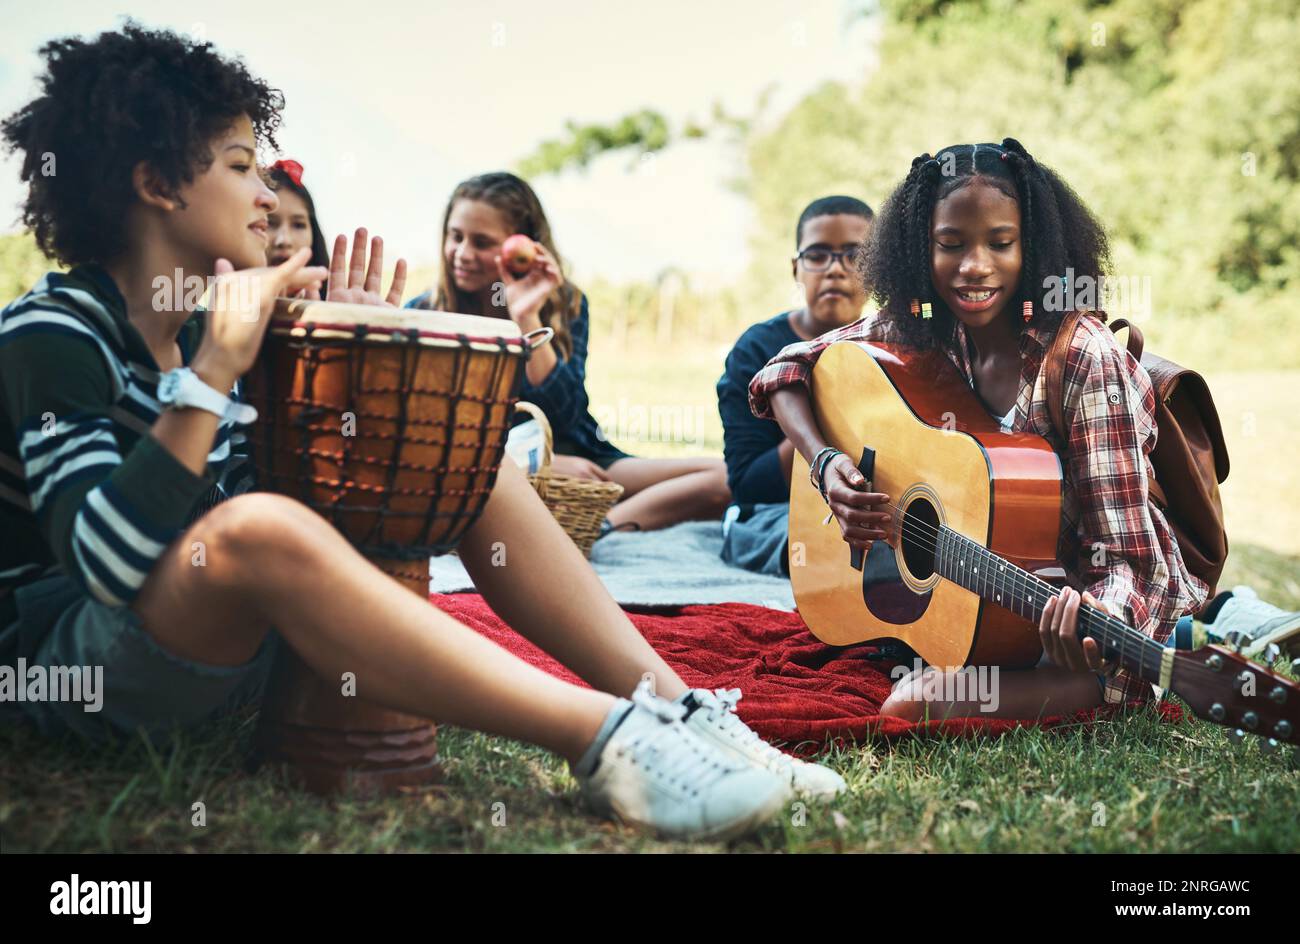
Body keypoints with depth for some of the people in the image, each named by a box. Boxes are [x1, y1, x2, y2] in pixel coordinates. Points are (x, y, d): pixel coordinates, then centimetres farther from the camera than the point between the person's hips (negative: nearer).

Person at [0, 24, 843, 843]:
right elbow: (104, 561, -28)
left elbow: (303, 478, 10)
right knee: (259, 527, -40)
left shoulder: (199, 324, 8)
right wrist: (212, 373, -30)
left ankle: (674, 711, -16)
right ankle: (610, 743, -39)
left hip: (223, 641, 8)